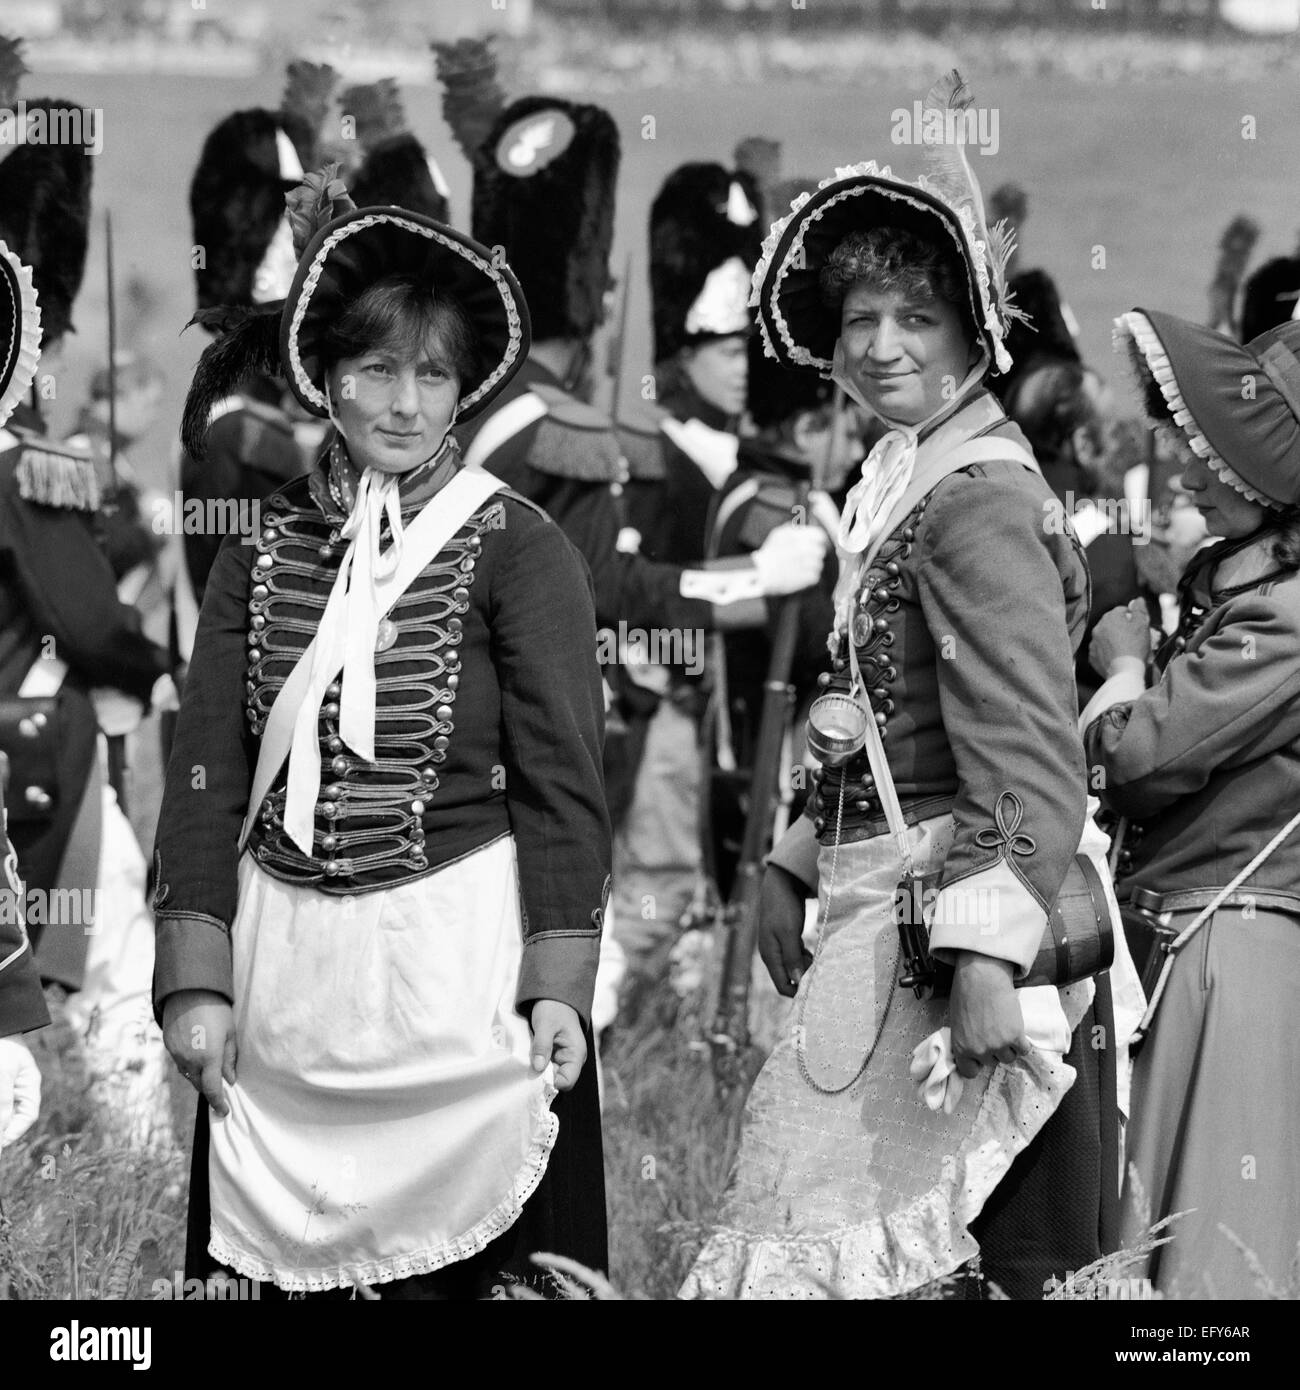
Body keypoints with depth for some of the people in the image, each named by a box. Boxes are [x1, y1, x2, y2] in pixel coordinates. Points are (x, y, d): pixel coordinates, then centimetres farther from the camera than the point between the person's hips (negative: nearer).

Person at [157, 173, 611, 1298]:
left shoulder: (516, 547, -3)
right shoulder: (261, 549, 7)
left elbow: (562, 779, -4)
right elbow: (209, 772, 6)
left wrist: (559, 983, -10)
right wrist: (196, 979, -2)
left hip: (454, 956, -3)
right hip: (280, 962, 3)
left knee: (446, 1265, -1)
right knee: (290, 1267, 6)